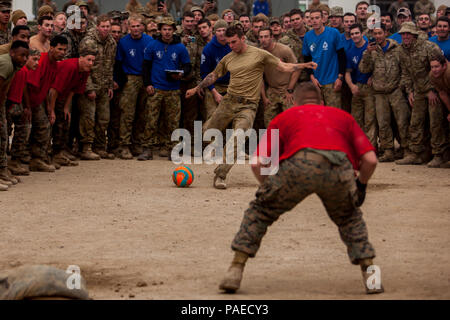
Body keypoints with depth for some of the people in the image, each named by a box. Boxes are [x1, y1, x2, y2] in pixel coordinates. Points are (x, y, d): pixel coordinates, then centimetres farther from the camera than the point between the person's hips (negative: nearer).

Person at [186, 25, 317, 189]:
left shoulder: (259, 54, 1)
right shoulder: (228, 58, 11)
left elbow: (284, 67, 2)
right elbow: (214, 75, 26)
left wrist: (304, 65, -11)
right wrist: (196, 89, 28)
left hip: (248, 105, -4)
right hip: (229, 101, 4)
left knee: (237, 139, -21)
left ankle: (220, 175, -18)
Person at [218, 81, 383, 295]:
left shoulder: (284, 117, 32)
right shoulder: (343, 116, 36)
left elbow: (257, 163, 20)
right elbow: (370, 159, 24)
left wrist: (269, 189, 36)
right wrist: (361, 185, 41)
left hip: (299, 164, -2)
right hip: (340, 168, 2)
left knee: (260, 211, 20)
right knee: (350, 218, 30)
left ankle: (235, 271, 12)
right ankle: (369, 275, 21)